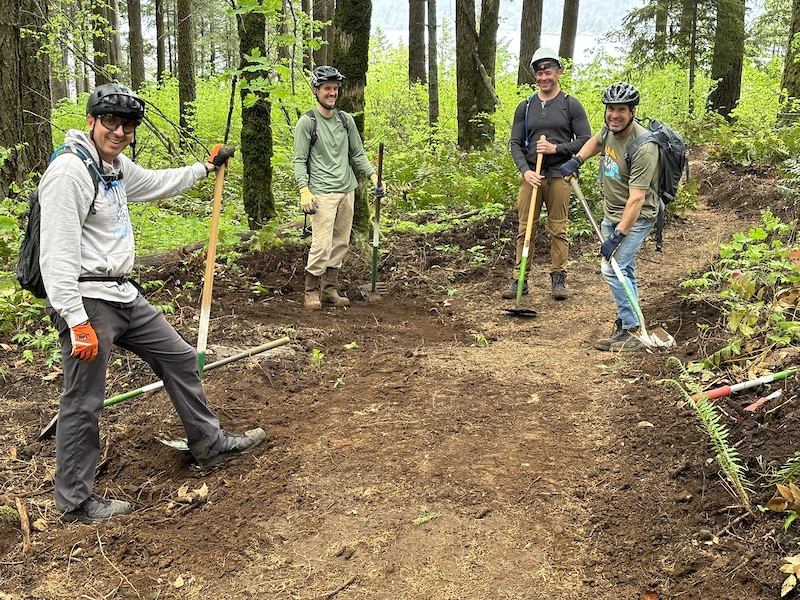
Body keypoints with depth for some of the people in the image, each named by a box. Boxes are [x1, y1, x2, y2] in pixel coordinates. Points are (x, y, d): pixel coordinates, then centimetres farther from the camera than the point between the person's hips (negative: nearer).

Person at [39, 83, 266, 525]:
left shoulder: (117, 165, 10)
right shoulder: (69, 171, -18)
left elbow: (156, 183, 34)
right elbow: (57, 255, -22)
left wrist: (206, 168, 41)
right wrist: (77, 323, -25)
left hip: (123, 293, 10)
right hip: (87, 301, -9)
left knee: (179, 357, 16)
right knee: (83, 403, 0)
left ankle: (209, 443, 33)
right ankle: (74, 501, 17)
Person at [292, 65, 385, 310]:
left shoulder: (346, 119, 11)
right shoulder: (307, 122, -4)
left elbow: (358, 154, 15)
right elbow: (299, 160, -6)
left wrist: (373, 175, 1)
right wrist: (304, 190, -17)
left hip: (347, 190, 6)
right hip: (322, 193, -6)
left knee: (340, 243, 9)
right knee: (322, 244, -10)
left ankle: (330, 290, 19)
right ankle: (311, 291, 5)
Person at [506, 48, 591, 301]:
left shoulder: (571, 105, 3)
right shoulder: (525, 107, 10)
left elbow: (586, 140, 0)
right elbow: (515, 143, 7)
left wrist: (556, 148, -13)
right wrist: (526, 170, -10)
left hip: (559, 175, -2)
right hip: (530, 176, 2)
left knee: (558, 229, 2)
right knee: (525, 229, 3)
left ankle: (558, 278, 12)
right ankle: (519, 279, 9)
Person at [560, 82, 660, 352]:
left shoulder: (643, 147, -28)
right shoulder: (611, 128, -4)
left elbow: (636, 199, -31)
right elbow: (596, 140, 24)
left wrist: (616, 237, -32)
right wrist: (575, 161, 10)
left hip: (636, 217, -8)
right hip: (612, 212, 8)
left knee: (612, 267, -17)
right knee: (624, 269, 17)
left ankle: (633, 331, -7)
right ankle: (626, 323, 30)